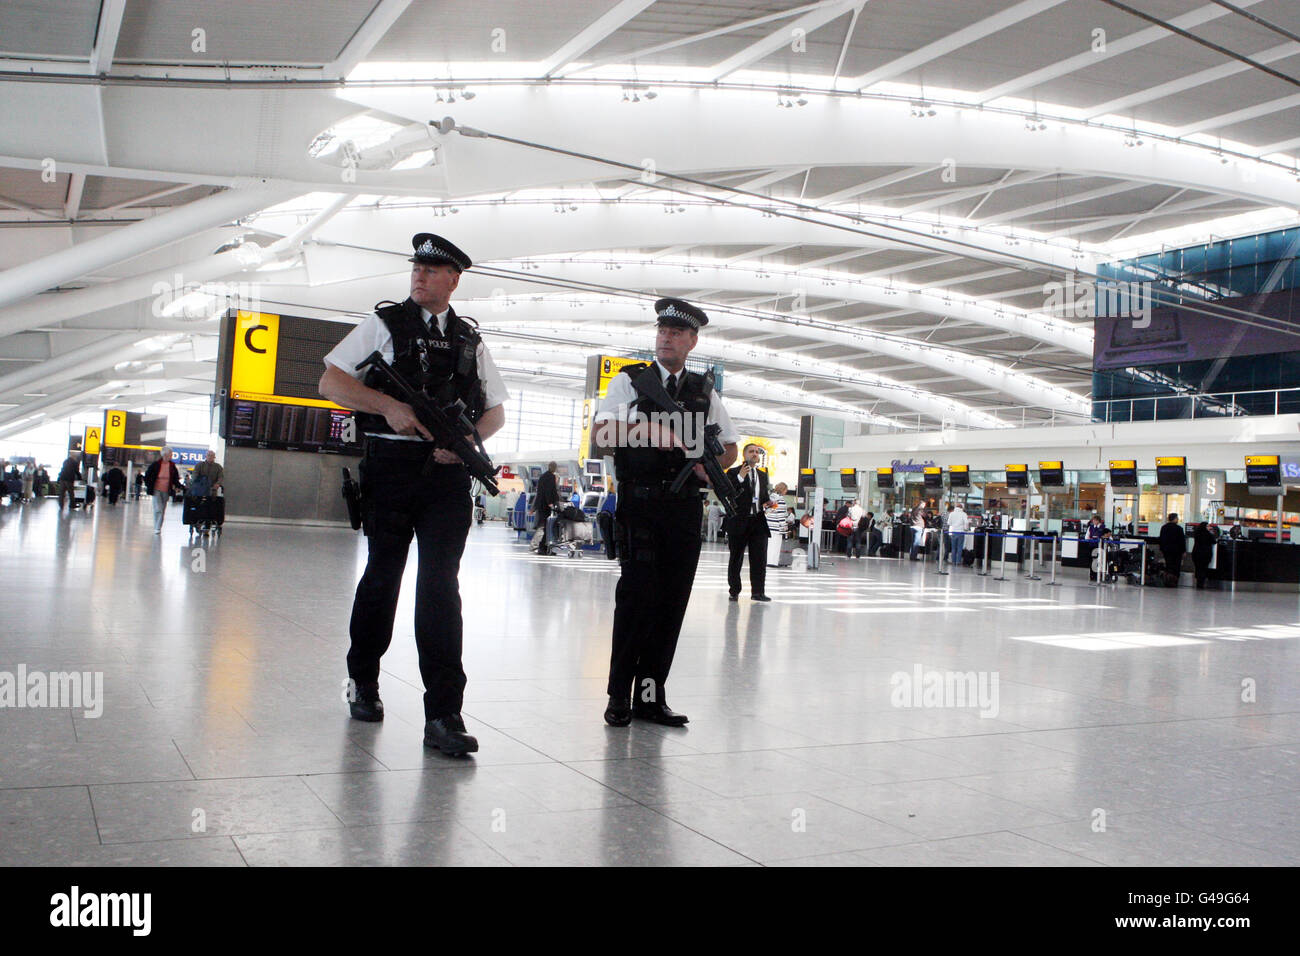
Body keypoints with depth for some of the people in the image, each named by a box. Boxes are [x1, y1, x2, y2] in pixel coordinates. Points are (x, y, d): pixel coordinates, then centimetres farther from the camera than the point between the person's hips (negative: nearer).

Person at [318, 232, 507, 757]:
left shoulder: (470, 339, 14)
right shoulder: (385, 323, 7)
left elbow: (496, 411, 17)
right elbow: (330, 382, 1)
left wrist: (469, 437, -5)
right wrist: (390, 406, -13)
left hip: (449, 472, 1)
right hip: (390, 465, -1)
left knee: (440, 585, -6)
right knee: (382, 576, 10)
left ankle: (443, 715, -7)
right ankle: (362, 680, 33)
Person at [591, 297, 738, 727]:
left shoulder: (705, 392, 17)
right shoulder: (630, 381, 7)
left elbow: (730, 445, 22)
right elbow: (602, 438, -5)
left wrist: (711, 465, 2)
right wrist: (644, 429, -19)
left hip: (684, 508, 4)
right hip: (639, 502, -3)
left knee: (672, 602, 3)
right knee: (637, 594, -8)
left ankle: (651, 695, 10)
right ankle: (619, 695, 2)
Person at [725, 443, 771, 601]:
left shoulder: (762, 475, 16)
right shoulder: (734, 473, -2)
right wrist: (740, 478, -22)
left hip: (758, 521, 4)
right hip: (739, 521, -4)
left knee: (759, 559, -1)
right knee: (736, 559, 7)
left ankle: (757, 592, 4)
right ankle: (734, 591, 17)